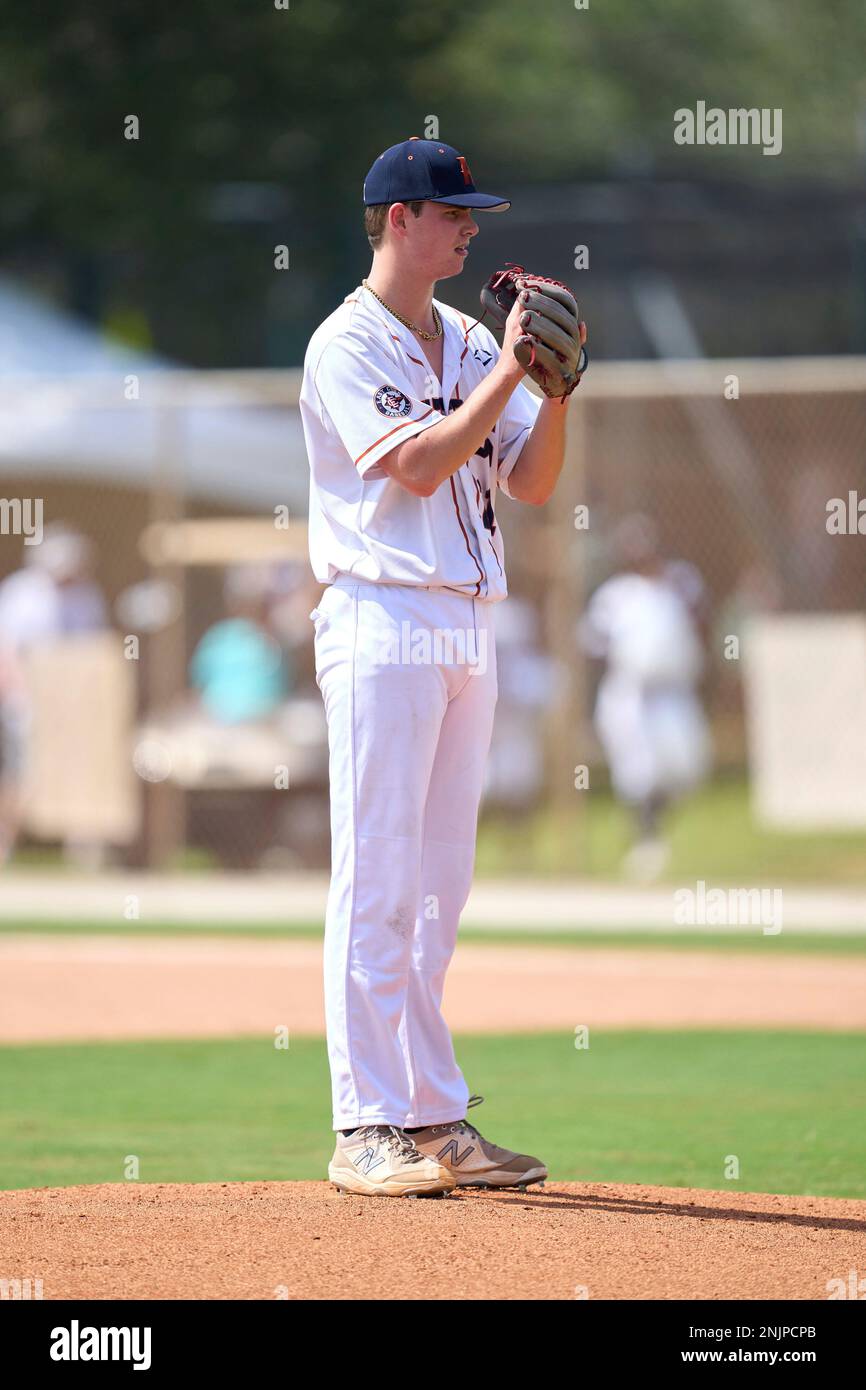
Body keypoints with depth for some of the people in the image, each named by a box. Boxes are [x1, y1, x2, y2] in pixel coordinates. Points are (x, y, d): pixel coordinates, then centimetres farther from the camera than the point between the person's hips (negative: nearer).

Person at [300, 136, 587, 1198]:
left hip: (467, 628, 8)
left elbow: (532, 481, 12)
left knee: (438, 888, 9)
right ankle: (367, 1131, -7)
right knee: (377, 883, -8)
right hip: (385, 623, -8)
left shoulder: (469, 345, 16)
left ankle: (436, 1120, 12)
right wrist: (512, 370, -14)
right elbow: (418, 466, -17)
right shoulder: (347, 344, -6)